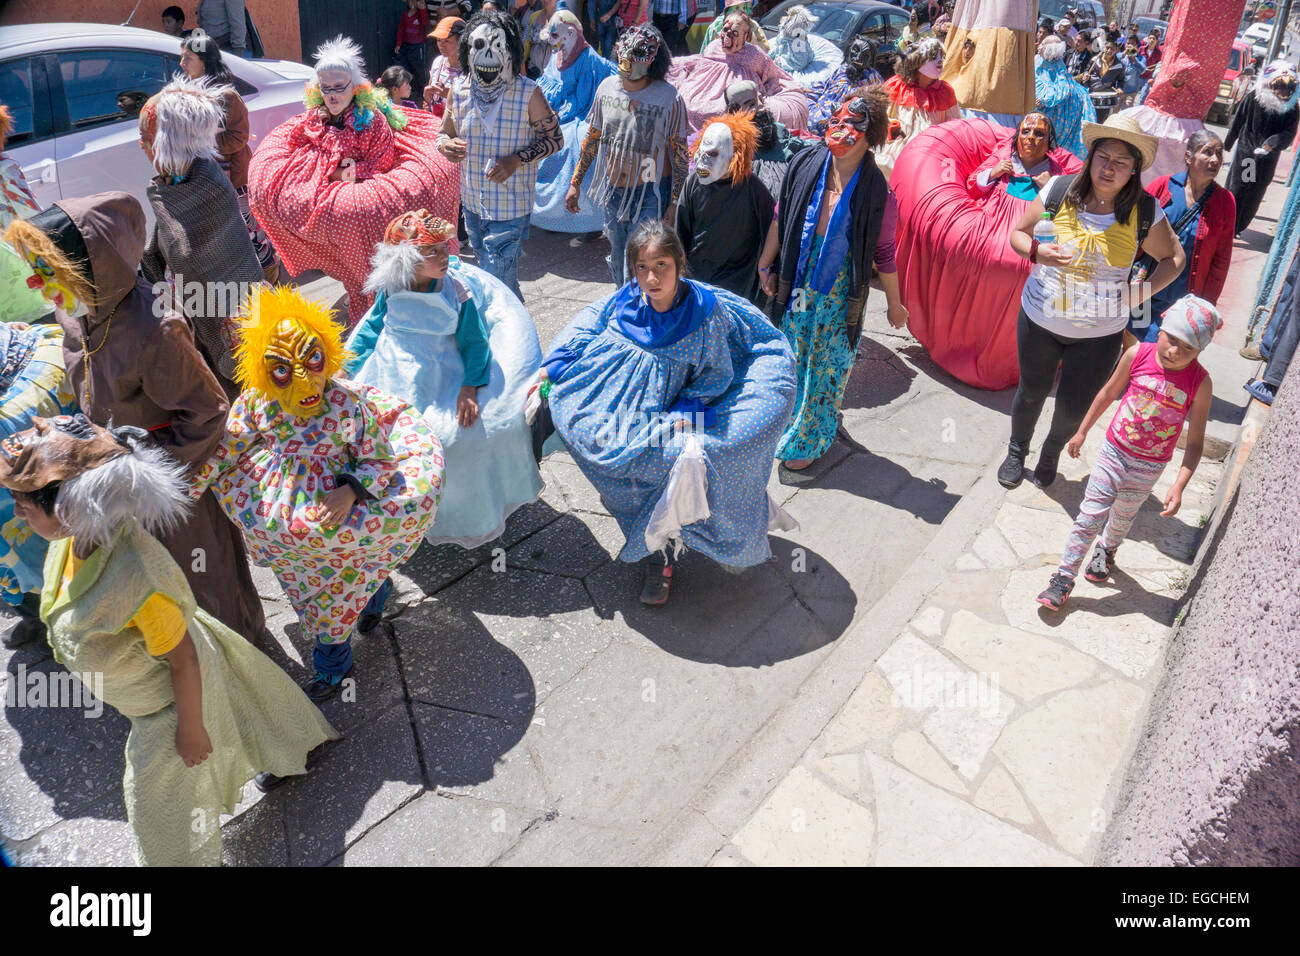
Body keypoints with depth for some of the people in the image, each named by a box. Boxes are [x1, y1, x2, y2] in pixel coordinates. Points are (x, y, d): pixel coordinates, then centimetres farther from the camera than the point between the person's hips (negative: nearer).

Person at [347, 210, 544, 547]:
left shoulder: (457, 290, -15)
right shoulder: (391, 290, -8)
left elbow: (474, 341, -11)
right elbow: (373, 326, 7)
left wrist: (470, 386, -22)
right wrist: (347, 366, 4)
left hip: (443, 371, -3)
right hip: (394, 368, 3)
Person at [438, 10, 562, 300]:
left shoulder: (528, 93, -13)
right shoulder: (459, 92, -1)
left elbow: (555, 139, -6)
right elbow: (444, 133, 11)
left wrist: (518, 160, -22)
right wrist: (446, 145, -15)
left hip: (510, 208, -6)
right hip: (472, 203, 6)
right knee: (486, 271, 22)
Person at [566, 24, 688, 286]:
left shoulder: (669, 98, -13)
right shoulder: (607, 87, 1)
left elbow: (681, 154, -9)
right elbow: (592, 138, 12)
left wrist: (675, 203, -13)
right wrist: (575, 182, 12)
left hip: (651, 195, -5)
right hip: (612, 190, 5)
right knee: (617, 262, 18)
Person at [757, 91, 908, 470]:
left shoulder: (876, 192, -16)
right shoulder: (806, 164, -8)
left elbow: (883, 253, -8)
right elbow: (781, 218, 4)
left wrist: (894, 304, 0)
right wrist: (765, 264, 8)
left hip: (841, 290, -3)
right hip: (798, 280, 3)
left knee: (828, 365, 11)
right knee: (794, 357, 16)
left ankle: (808, 441, 31)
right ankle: (796, 420, 42)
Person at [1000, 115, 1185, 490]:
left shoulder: (1145, 212, -10)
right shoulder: (1059, 191, -11)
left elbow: (1173, 256, 5)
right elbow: (1017, 233, 0)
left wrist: (1144, 290, -12)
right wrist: (1037, 252, -21)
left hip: (1100, 333, 0)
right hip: (1040, 320, 0)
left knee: (1074, 407, 10)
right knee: (1031, 392, 18)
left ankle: (1051, 453, 43)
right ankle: (1016, 452, 45)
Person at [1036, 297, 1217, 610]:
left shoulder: (1200, 383, -18)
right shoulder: (1137, 355, -15)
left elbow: (1195, 442, -12)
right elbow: (1109, 392, 3)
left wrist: (1178, 486, -20)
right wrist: (1082, 431, 11)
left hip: (1148, 468, 0)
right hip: (1114, 451, 0)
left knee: (1122, 518, 21)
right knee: (1090, 516, 1)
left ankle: (1106, 550, 53)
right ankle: (1064, 576, 12)